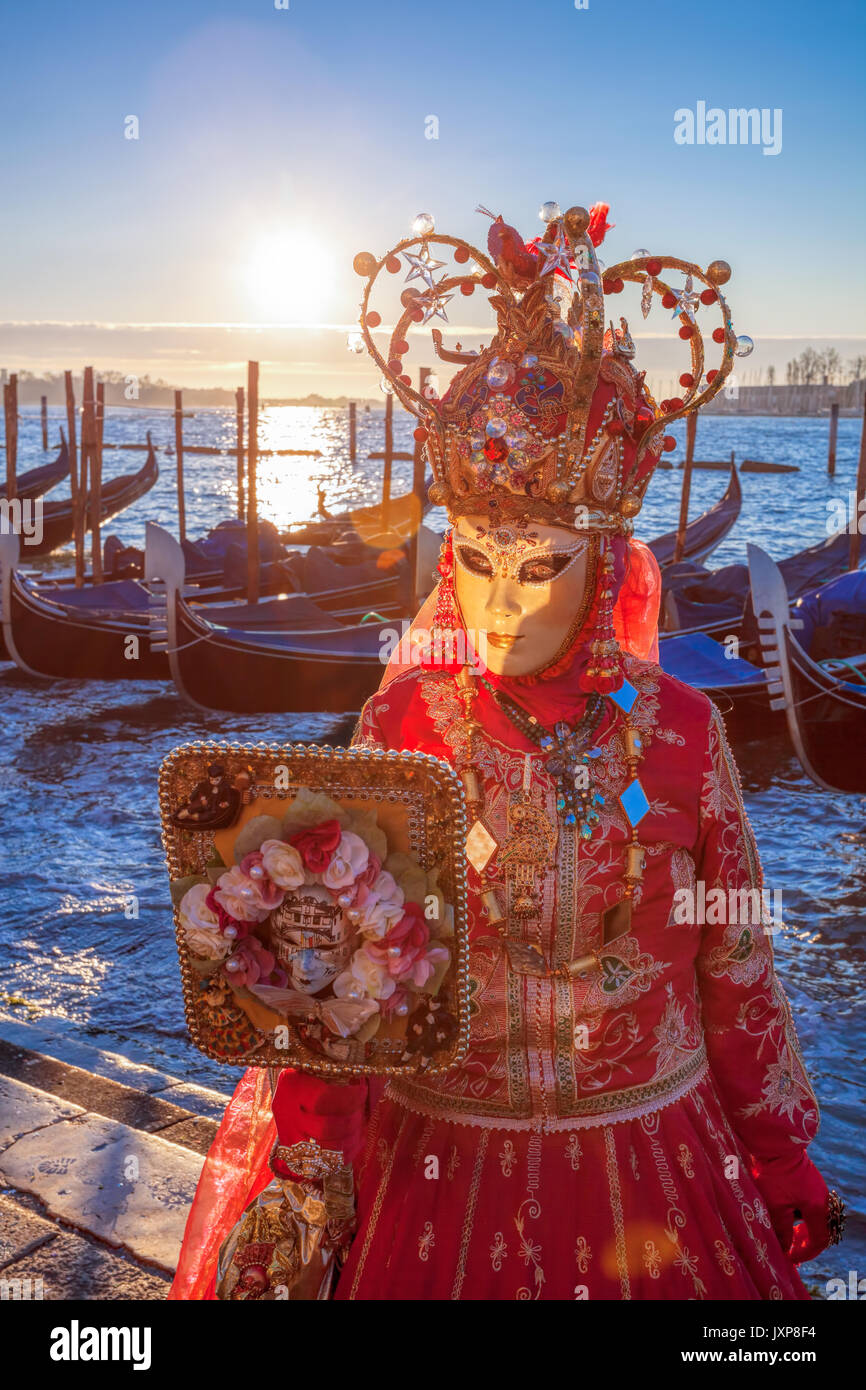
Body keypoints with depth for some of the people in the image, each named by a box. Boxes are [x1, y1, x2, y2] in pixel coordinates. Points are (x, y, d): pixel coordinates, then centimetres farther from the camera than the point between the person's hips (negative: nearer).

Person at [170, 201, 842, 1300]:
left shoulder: (680, 730, -10)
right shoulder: (406, 721, -11)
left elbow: (736, 961, 0)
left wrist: (782, 1152, 9)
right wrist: (306, 1152, -16)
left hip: (650, 1157, 1)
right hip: (440, 1158, 0)